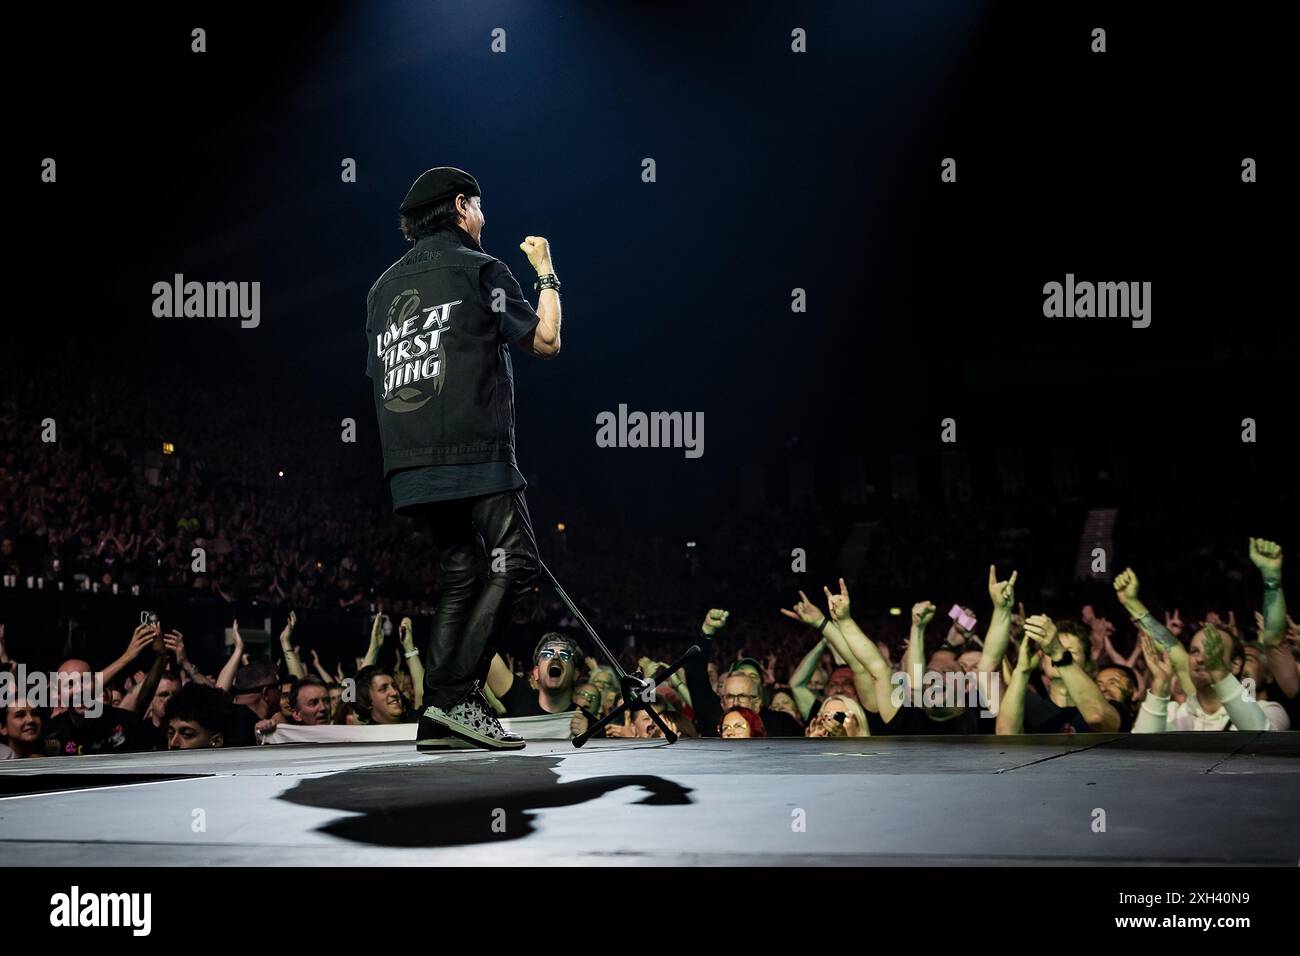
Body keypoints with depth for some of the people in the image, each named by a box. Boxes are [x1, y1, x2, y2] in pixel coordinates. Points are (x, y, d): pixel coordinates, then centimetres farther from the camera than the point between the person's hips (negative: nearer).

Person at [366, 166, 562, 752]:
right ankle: (457, 695, -17)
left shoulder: (384, 286, 21)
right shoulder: (479, 269, 1)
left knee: (460, 577, 10)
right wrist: (547, 275, 15)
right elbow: (545, 341, 2)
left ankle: (438, 719, 4)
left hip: (410, 462, 8)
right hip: (472, 455, -7)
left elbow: (380, 377, 22)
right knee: (515, 563, -7)